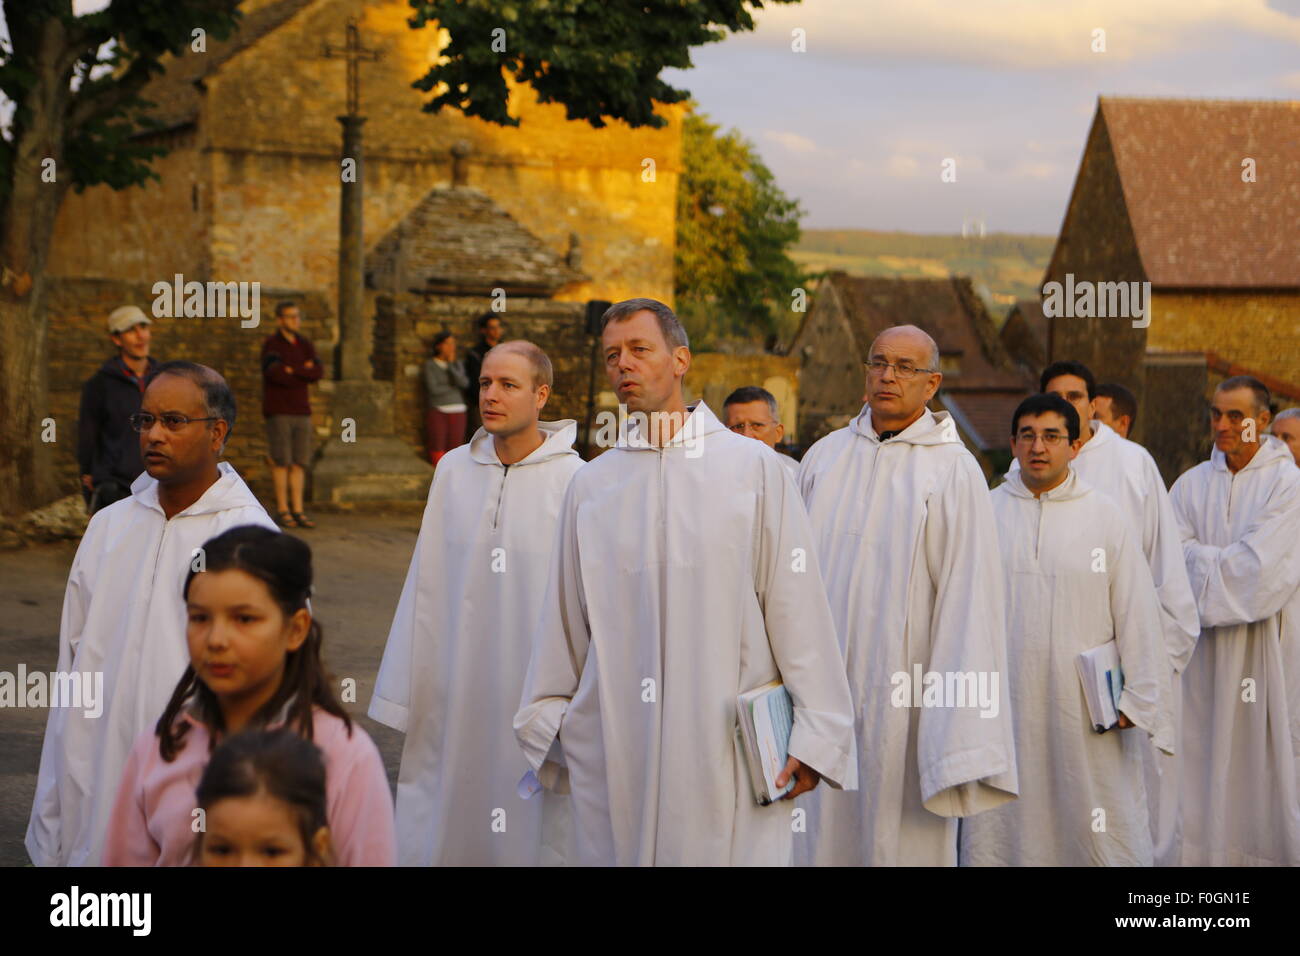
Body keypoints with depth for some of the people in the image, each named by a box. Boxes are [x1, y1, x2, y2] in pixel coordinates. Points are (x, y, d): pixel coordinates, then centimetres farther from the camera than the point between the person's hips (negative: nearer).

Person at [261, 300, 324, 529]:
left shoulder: (305, 344, 12)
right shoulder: (272, 344, -5)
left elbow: (318, 373, -2)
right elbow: (275, 373, -21)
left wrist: (292, 370, -14)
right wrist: (304, 373, -9)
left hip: (301, 411, 5)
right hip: (278, 411, -5)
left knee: (300, 461, 3)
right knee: (281, 460, -5)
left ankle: (298, 511, 5)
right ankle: (282, 511, 0)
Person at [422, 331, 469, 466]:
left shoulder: (457, 365, 10)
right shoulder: (430, 365, -2)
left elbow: (464, 383, -8)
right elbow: (433, 389, -13)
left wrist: (450, 365, -6)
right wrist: (454, 386, -3)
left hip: (456, 413, 3)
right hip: (437, 413, -3)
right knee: (437, 453, -8)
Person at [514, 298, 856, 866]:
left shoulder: (753, 468, 4)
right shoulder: (590, 485, 12)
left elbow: (798, 609, 1)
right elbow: (564, 619, 17)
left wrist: (815, 733, -3)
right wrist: (547, 726, 16)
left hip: (727, 750, -2)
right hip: (613, 751, 2)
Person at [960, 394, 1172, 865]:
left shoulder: (1105, 517, 2)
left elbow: (1139, 615, 3)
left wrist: (1138, 699, -1)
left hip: (1086, 710, -1)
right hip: (1002, 704, 1)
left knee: (1097, 830, 1)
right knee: (1000, 828, 4)